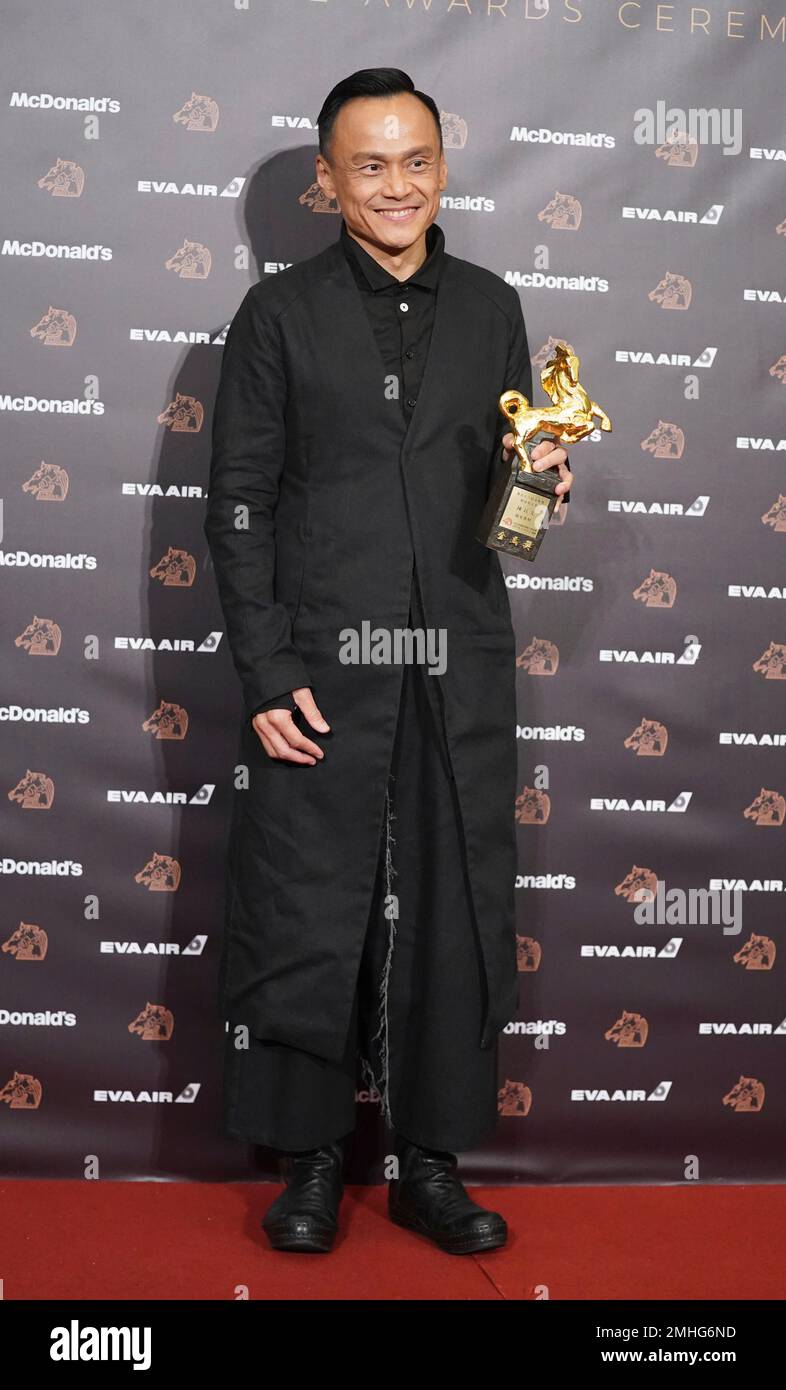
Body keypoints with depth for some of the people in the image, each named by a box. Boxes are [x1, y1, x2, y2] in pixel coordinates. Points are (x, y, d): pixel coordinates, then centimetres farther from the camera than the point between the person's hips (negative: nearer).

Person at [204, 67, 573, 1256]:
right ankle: (312, 1162, 21)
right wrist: (267, 676, -9)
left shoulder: (491, 308, 11)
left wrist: (540, 479, -7)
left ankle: (431, 1165, 22)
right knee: (305, 919, 2)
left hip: (460, 668, 3)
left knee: (456, 919, 6)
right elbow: (239, 502, -1)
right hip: (323, 667, -2)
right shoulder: (281, 314, 3)